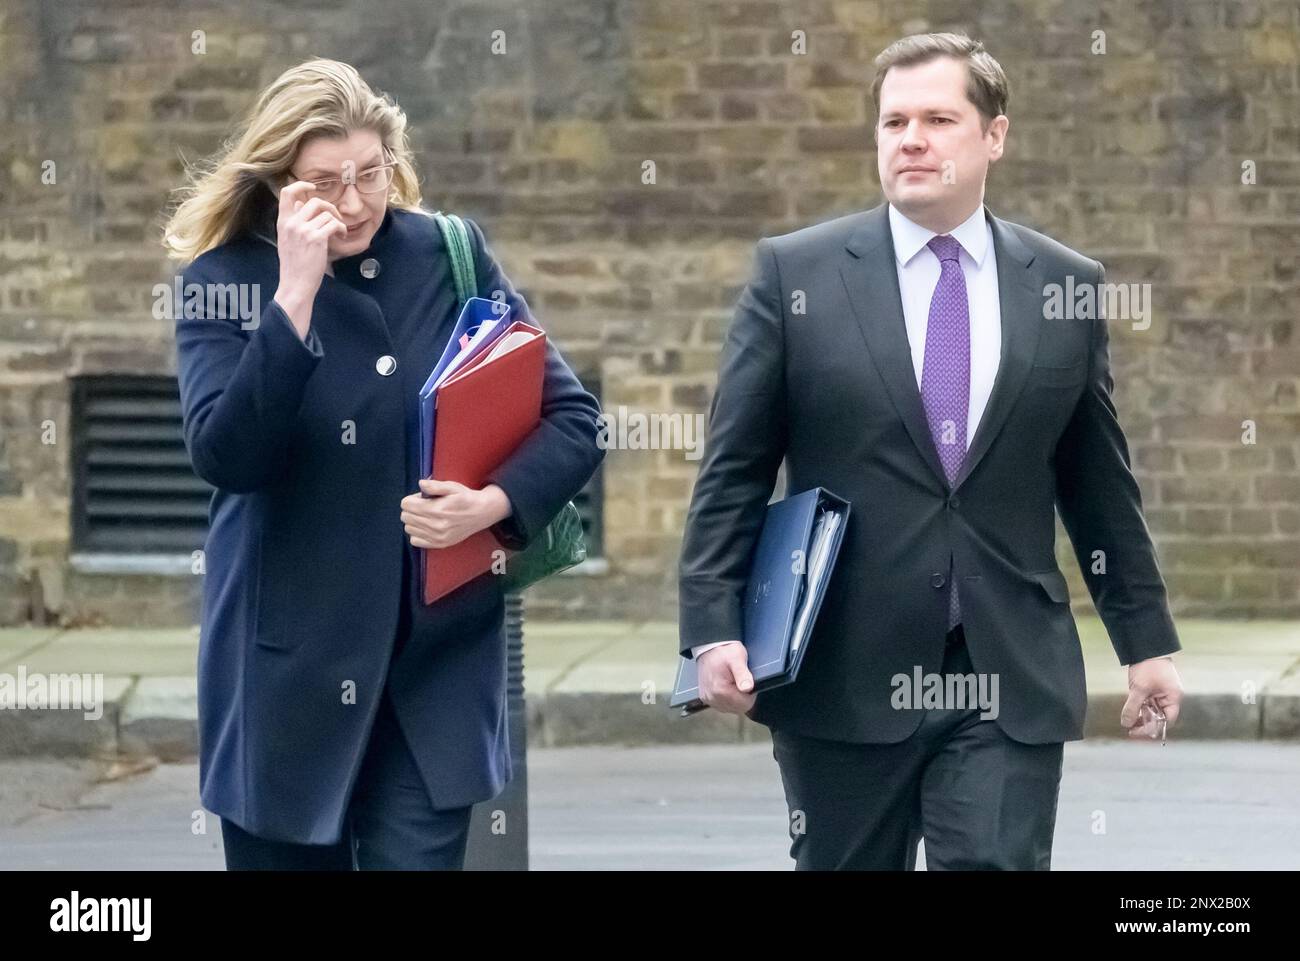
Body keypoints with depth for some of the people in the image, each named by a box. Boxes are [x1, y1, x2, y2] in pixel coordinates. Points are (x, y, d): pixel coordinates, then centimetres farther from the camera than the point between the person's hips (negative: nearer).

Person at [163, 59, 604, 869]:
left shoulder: (451, 257, 0)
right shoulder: (226, 280, -5)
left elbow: (574, 420, 4)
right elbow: (226, 457, -19)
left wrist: (495, 504, -14)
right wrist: (295, 294, -24)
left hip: (434, 668, 1)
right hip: (288, 672, -1)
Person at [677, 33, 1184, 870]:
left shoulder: (1068, 287, 6)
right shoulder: (796, 273, 1)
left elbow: (1100, 486, 13)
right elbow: (733, 476, 1)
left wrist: (1147, 639, 14)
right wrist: (716, 630, -8)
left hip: (1010, 678, 1)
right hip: (841, 674, 0)